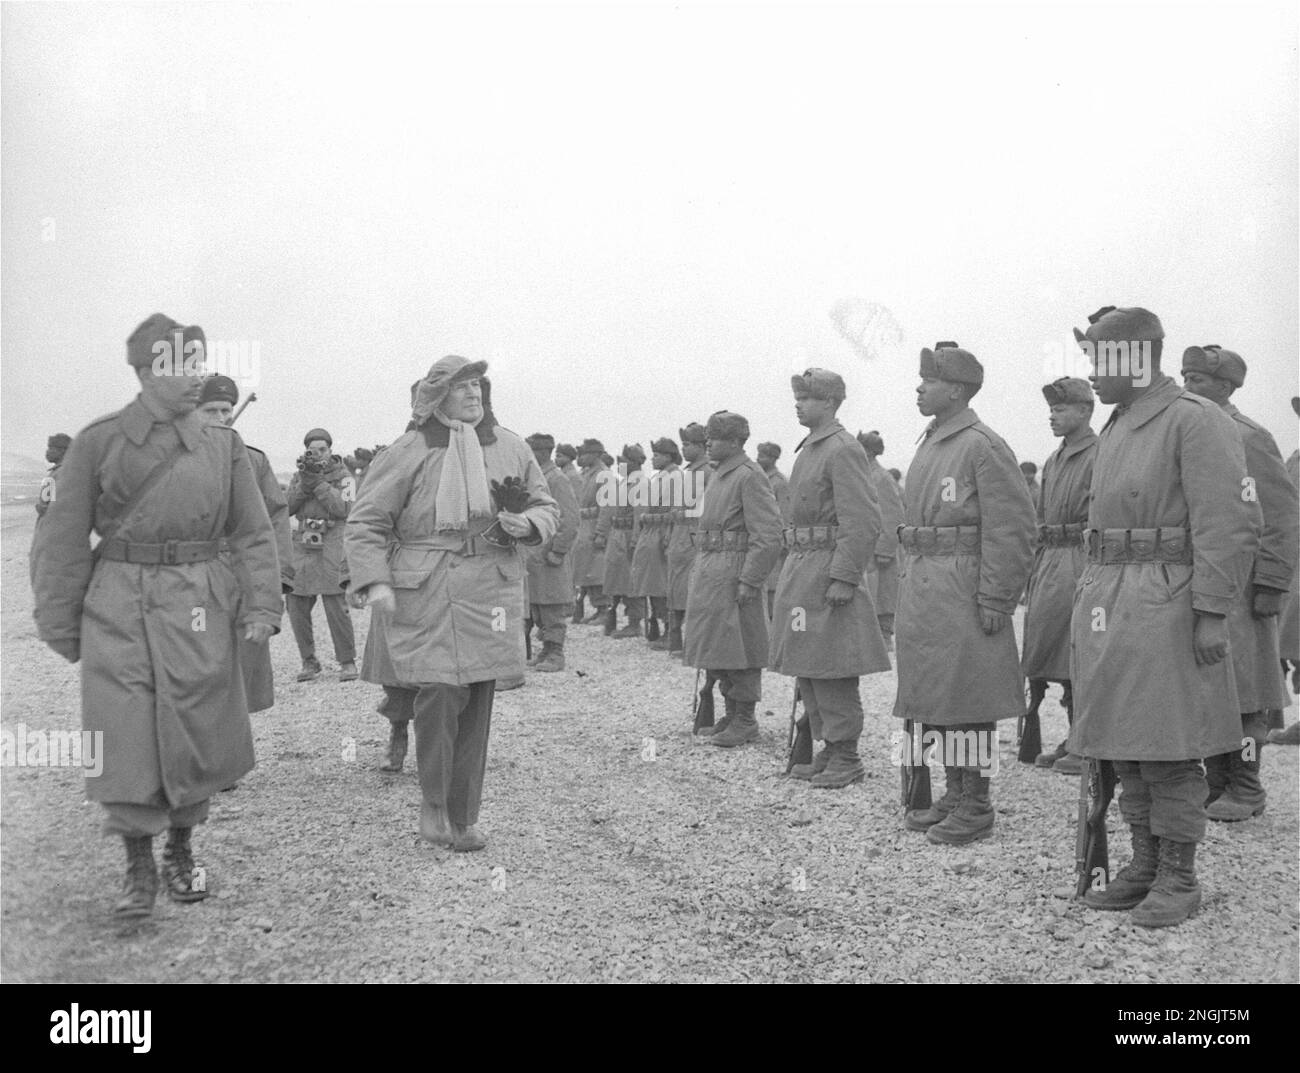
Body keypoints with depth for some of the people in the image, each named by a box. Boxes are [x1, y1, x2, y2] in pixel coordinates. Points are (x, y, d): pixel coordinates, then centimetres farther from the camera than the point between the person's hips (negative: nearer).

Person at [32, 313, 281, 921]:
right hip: (119, 608, -1)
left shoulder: (223, 446, 4)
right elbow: (65, 540, 2)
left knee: (194, 734, 7)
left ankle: (181, 854, 28)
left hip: (200, 606, 1)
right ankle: (139, 868, 15)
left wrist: (261, 607, -3)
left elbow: (254, 534, 6)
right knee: (125, 739, -1)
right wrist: (60, 624, 1)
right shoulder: (98, 442, -1)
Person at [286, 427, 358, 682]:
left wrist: (318, 482, -15)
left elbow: (344, 508, -12)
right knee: (297, 608, 0)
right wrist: (304, 483, -11)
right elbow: (287, 507, 3)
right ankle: (309, 662, 14)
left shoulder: (343, 476, 3)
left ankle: (347, 662, 0)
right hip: (302, 548, 4)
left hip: (331, 548, -4)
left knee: (336, 607, -12)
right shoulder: (298, 476, 14)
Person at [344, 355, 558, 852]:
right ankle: (433, 805, 10)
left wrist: (528, 523, -5)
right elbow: (365, 522, -1)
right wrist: (374, 581, -13)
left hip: (491, 589, 4)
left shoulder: (511, 448, 10)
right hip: (426, 593, -3)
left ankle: (464, 819, 17)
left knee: (476, 704, 5)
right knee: (439, 693, -12)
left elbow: (547, 509, 19)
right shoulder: (410, 451, -2)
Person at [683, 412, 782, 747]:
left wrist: (749, 581, -21)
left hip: (734, 573, -9)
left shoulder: (749, 476, -13)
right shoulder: (719, 475, 16)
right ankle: (731, 715, 23)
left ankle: (745, 722, 7)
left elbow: (769, 535, -18)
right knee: (716, 650, 13)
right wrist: (699, 569, 16)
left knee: (738, 649, -2)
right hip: (709, 571, 9)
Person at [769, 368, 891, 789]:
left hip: (828, 569, -10)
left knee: (832, 673, -4)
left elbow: (864, 522, -19)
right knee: (807, 669, 13)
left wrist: (843, 577, -22)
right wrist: (794, 569, 18)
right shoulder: (808, 448, 16)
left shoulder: (843, 450, -13)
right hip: (801, 566, 10)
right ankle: (828, 749, 23)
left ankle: (847, 759, 4)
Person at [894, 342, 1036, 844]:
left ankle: (977, 807, 7)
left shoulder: (982, 446, -11)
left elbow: (1011, 529, -16)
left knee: (968, 700, -2)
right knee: (938, 696, 13)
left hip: (963, 591, -9)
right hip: (923, 591, 9)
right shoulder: (928, 446, 16)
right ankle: (954, 794, 24)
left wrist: (995, 599, -18)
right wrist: (909, 583, 16)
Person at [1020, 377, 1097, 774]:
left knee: (1079, 662, -5)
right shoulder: (1053, 461, 17)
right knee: (1060, 662, 10)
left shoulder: (1099, 457, -9)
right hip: (1050, 563, 8)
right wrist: (1036, 567, 17)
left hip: (1081, 561, -8)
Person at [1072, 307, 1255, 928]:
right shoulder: (1113, 431, 17)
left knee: (1168, 750, -2)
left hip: (1165, 608, -8)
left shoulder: (1195, 421, -10)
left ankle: (1179, 879, 9)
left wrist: (1212, 614, -19)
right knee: (1124, 748, 12)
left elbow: (1227, 526, -15)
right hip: (1106, 607, 8)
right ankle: (1145, 865, 22)